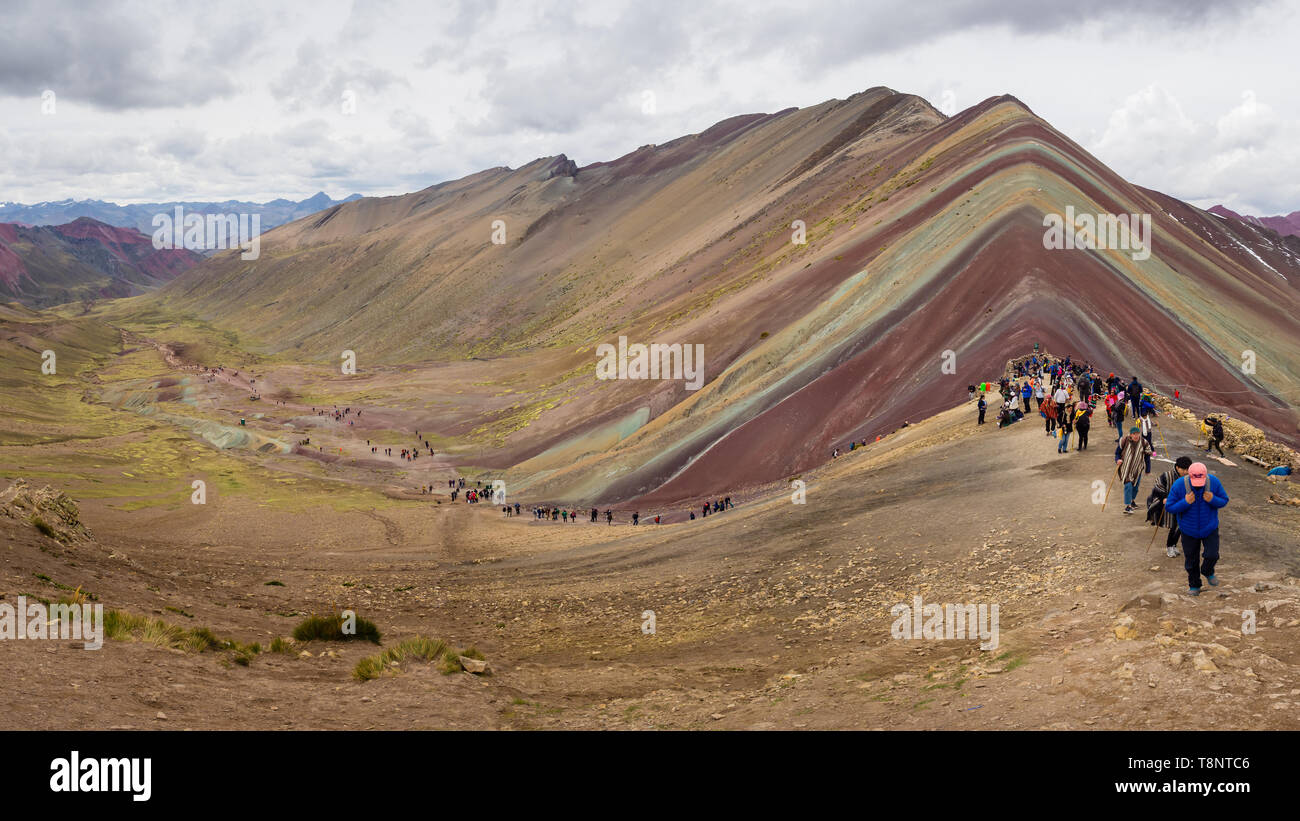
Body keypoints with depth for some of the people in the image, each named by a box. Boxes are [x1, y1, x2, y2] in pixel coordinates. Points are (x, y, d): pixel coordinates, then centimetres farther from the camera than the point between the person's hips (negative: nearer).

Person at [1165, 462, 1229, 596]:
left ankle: (1208, 572, 26)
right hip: (1189, 530, 0)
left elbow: (1224, 500, -5)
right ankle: (1194, 586, 32)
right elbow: (1169, 507, -16)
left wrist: (1213, 500, -27)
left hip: (1210, 528, 0)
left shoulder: (1214, 482, -18)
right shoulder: (1179, 486, -22)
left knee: (1212, 555, -10)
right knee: (1191, 560, 10)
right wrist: (1185, 503, -33)